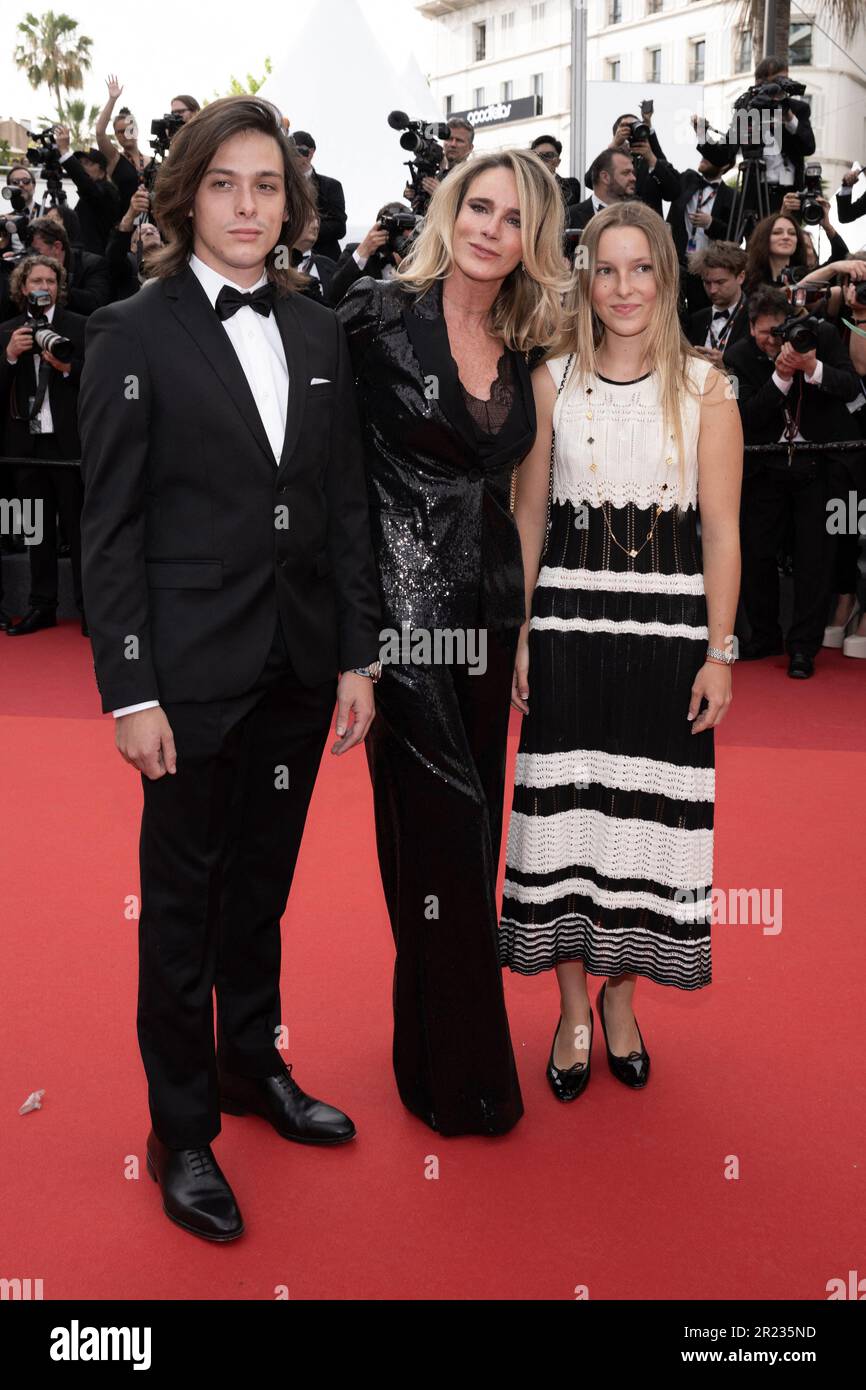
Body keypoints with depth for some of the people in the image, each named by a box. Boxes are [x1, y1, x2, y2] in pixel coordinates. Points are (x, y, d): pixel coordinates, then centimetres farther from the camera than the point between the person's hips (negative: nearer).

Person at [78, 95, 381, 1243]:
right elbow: (110, 529, -8)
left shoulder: (320, 333, 8)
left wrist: (358, 655, 4)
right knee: (182, 899, 8)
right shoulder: (135, 333, -5)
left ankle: (252, 1067, 39)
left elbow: (346, 504, 9)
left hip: (300, 666, 5)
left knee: (261, 885, 18)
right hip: (197, 670, -4)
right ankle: (181, 1132, 24)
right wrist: (131, 692, -13)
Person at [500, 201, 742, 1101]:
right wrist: (520, 633, 1)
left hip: (668, 625, 0)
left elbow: (721, 533, 0)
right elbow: (529, 516, 7)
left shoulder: (705, 387, 2)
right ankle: (573, 1009, 21)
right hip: (569, 620, 1)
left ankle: (620, 999, 27)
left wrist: (719, 653, -5)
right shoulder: (551, 380, 5)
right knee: (565, 811, 4)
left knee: (650, 814, 6)